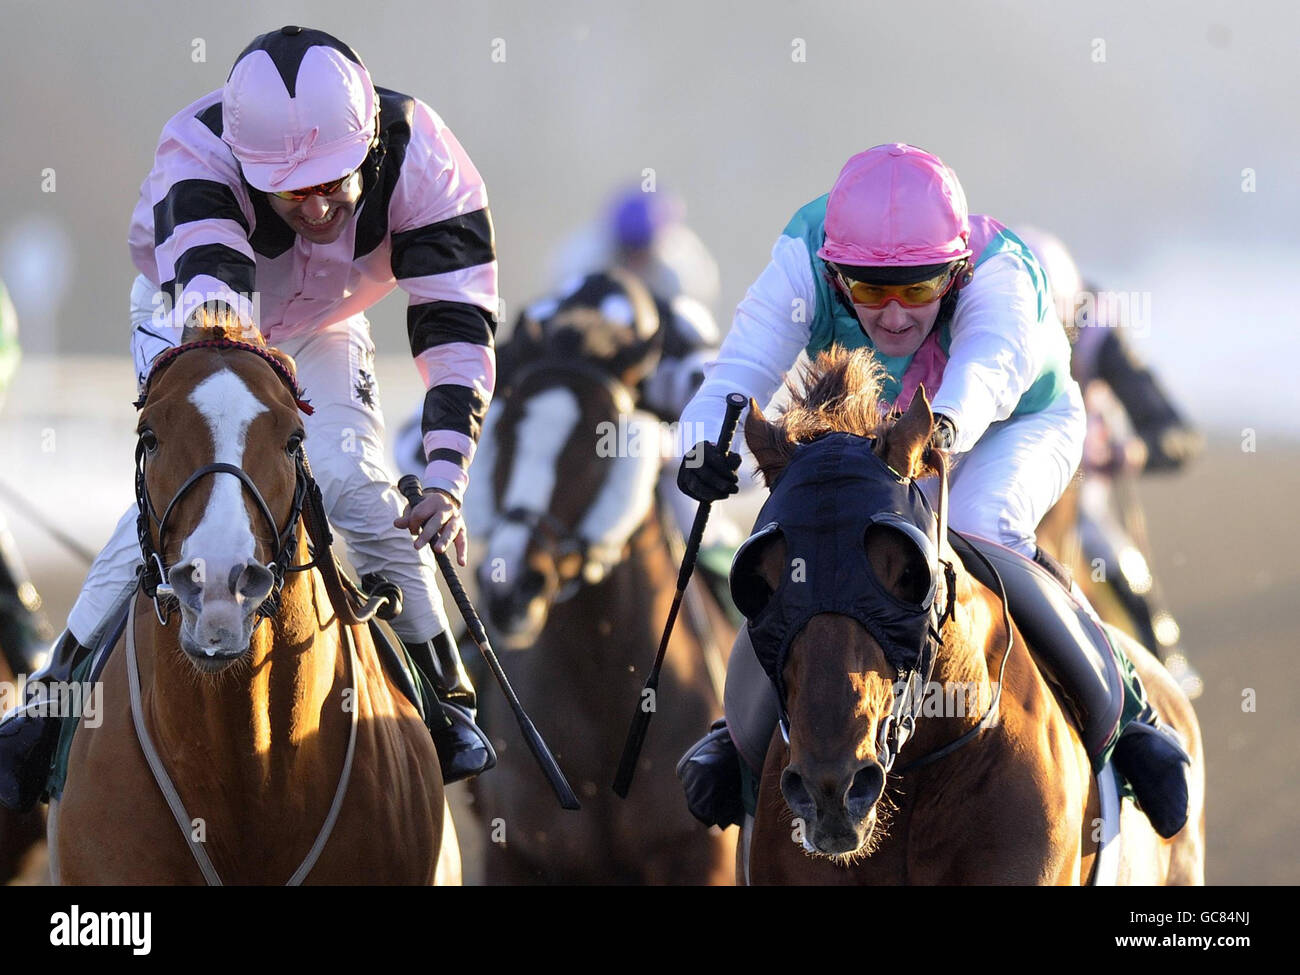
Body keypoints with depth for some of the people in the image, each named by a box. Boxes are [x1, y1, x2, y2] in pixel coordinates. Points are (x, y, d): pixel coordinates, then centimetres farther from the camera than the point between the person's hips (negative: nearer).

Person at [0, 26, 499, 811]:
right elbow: (203, 261, -59)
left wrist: (445, 478, -44)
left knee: (355, 482, -15)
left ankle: (445, 697, 2)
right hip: (188, 318, -2)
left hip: (320, 330, 2)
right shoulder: (196, 151, -40)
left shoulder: (420, 158, -34)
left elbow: (459, 326, -34)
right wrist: (211, 305, -84)